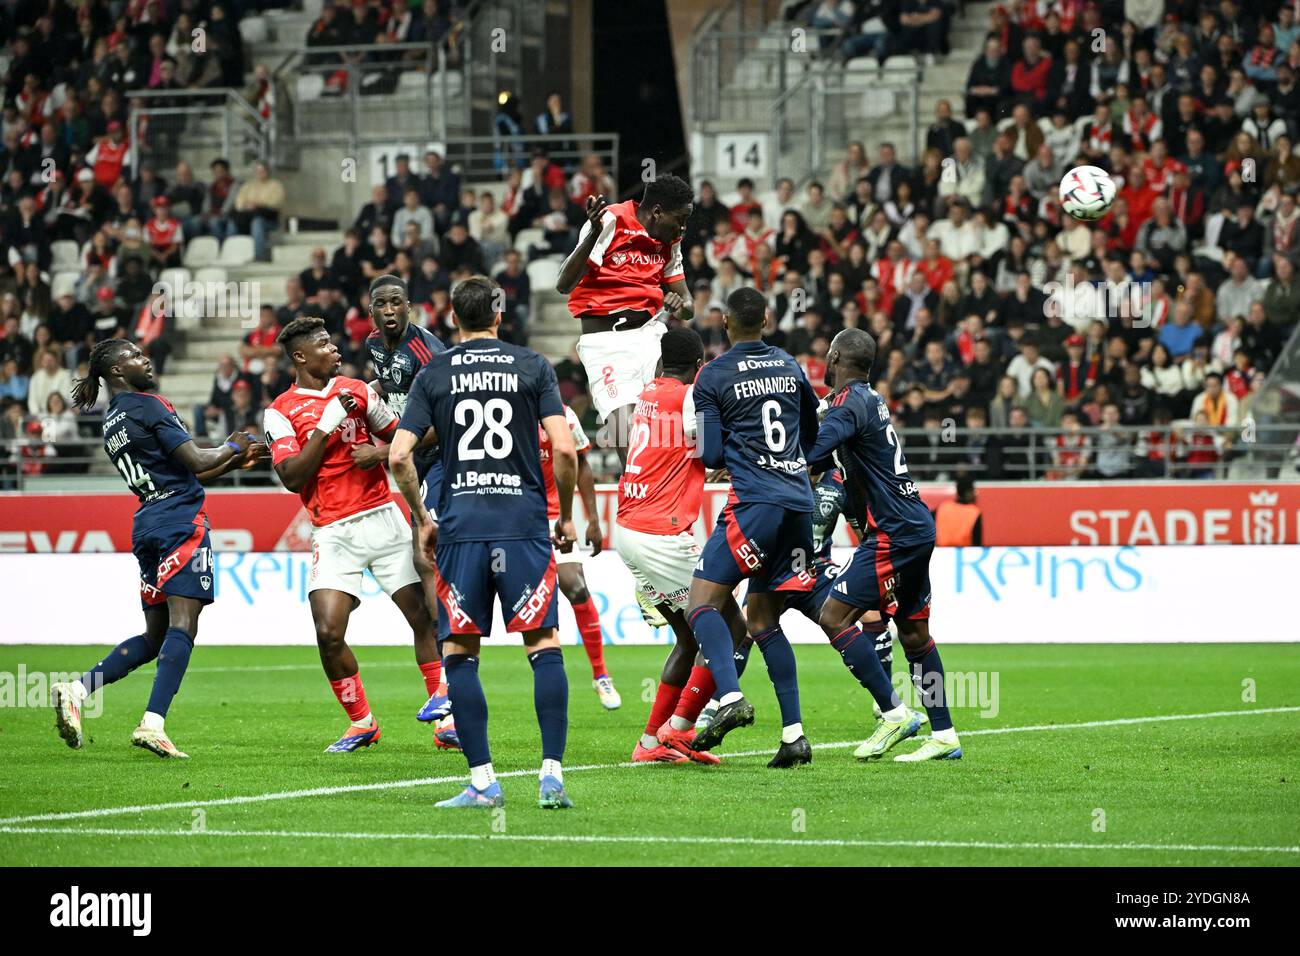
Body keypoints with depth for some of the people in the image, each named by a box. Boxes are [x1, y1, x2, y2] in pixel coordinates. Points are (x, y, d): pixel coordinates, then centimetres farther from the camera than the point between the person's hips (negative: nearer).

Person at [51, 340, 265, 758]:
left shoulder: (112, 422, 20)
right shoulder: (147, 406, -7)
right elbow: (196, 462, -11)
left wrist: (237, 460, 24)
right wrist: (233, 446, 9)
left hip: (147, 527, 9)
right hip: (182, 522, -9)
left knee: (155, 636, 13)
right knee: (182, 628, -13)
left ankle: (76, 690, 3)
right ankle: (152, 724, -23)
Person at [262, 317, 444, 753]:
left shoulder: (357, 390, 10)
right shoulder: (280, 412, 0)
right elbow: (292, 477, -11)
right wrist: (325, 426, -16)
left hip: (382, 518, 3)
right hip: (333, 534, -3)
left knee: (425, 618, -3)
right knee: (328, 632, -14)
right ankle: (361, 722, 4)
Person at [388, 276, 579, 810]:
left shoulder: (434, 375, 7)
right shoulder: (533, 367, 5)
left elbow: (399, 455, 0)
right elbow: (564, 449, -4)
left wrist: (421, 521, 12)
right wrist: (566, 516, 9)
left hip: (461, 525, 1)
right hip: (524, 520, 0)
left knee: (459, 651, 7)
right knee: (544, 646, 2)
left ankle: (482, 780, 2)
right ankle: (551, 774, -8)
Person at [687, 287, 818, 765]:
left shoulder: (713, 376, -3)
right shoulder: (790, 366, 14)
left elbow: (710, 456, -4)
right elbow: (813, 433, 25)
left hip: (754, 501, -6)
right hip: (800, 501, 6)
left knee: (703, 600, -6)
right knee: (762, 617, 13)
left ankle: (730, 697, -30)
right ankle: (794, 734, 6)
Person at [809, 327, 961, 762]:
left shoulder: (850, 402, -13)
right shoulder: (873, 400, 16)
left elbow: (814, 456, -28)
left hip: (894, 531, -10)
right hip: (916, 528, 10)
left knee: (835, 616, -10)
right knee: (913, 633, 14)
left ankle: (894, 713, -12)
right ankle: (944, 736, 15)